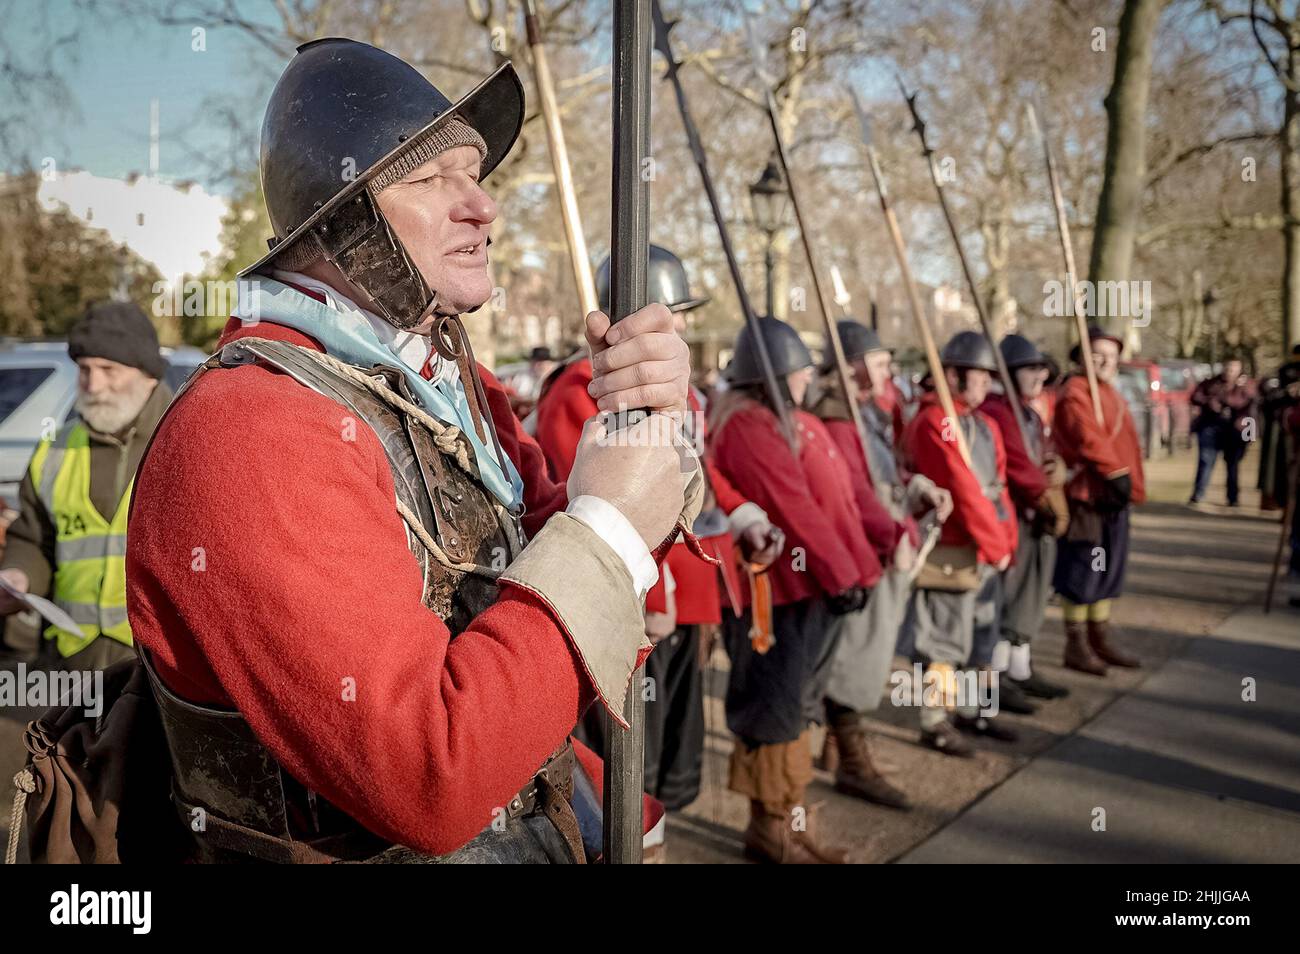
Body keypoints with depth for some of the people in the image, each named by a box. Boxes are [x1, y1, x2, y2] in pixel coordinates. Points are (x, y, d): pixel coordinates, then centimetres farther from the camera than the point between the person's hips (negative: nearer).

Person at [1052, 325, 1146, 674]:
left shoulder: (1111, 393, 20)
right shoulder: (1075, 392, -12)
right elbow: (1089, 439, -24)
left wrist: (1131, 484, 14)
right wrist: (1116, 473, -28)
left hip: (1114, 497, 10)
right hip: (1086, 496, -10)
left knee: (1109, 569, 15)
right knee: (1081, 571, -3)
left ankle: (1100, 639, 26)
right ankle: (1076, 645, 7)